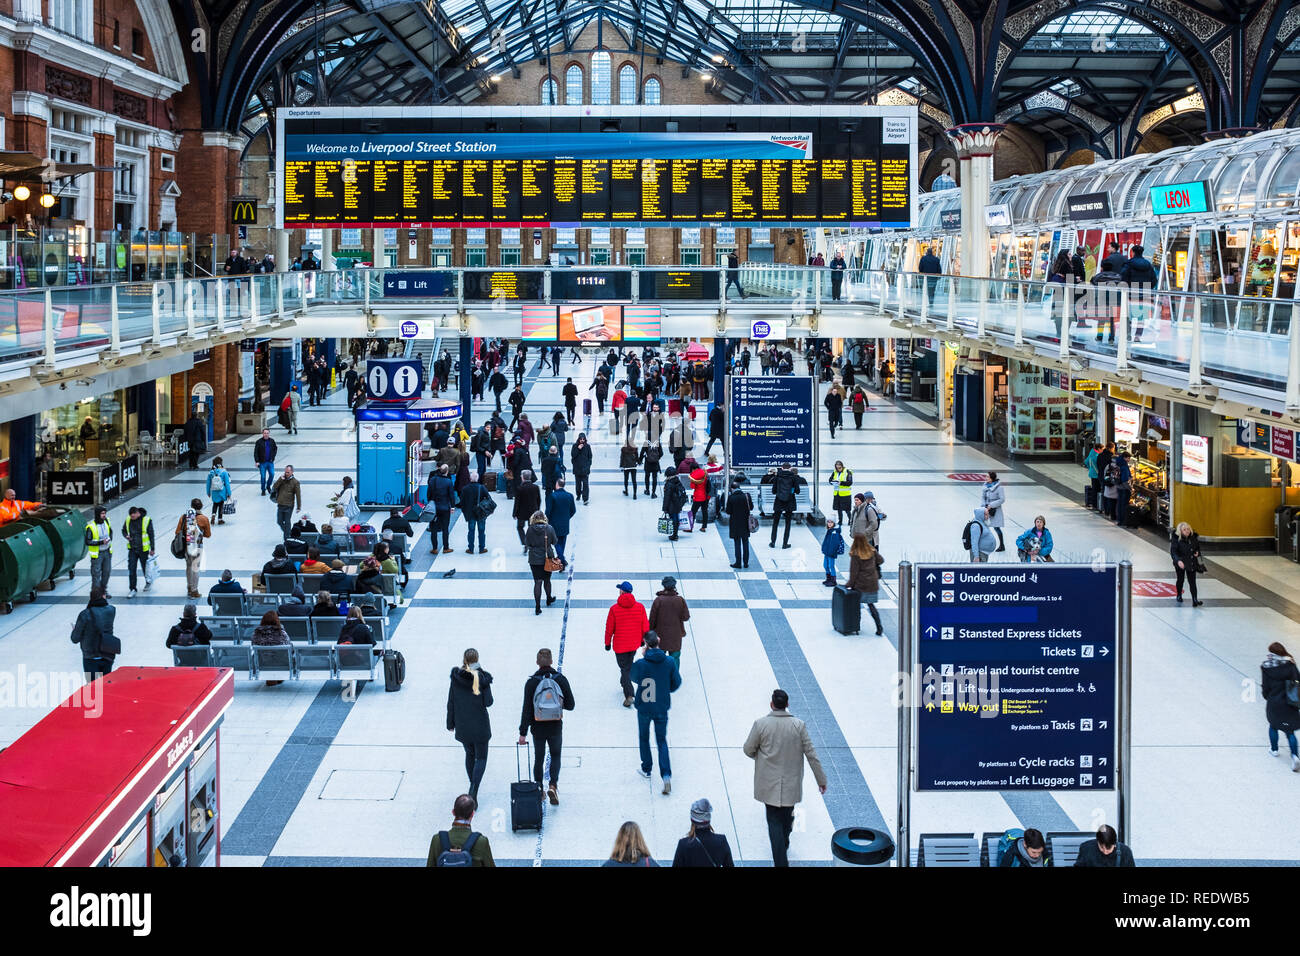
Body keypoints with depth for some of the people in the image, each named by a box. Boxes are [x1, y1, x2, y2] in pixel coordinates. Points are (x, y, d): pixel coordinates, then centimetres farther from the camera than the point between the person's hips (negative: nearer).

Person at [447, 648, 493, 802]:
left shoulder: (455, 677, -6)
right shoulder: (482, 677, -13)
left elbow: (451, 701, -1)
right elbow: (488, 702, -12)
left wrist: (450, 723, 9)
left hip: (462, 724, 3)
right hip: (479, 724, -3)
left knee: (470, 754, 23)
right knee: (481, 757, 6)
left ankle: (473, 788, 32)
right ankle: (473, 791, -12)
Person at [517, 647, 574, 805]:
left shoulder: (531, 682, -11)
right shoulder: (561, 679, -8)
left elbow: (527, 709, -10)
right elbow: (570, 705, -4)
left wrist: (523, 733, -6)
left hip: (538, 727, 0)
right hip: (556, 727, 0)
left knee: (539, 758, 16)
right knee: (555, 756, 17)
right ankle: (553, 785, -5)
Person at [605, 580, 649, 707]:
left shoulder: (614, 609, -15)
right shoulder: (640, 607, -7)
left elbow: (609, 628, -8)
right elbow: (645, 625, 0)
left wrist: (607, 643, 5)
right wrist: (643, 639, 16)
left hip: (620, 645, -3)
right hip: (635, 644, 3)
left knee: (624, 668, 3)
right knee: (629, 664, 26)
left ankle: (629, 696, -8)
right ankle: (624, 683, 46)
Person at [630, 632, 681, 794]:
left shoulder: (640, 664, -19)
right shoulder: (670, 662, -12)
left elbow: (633, 677, 2)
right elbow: (676, 683, -1)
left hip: (644, 708, -2)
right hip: (662, 708, 2)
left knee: (644, 738, 22)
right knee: (662, 741, 10)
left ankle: (646, 769, 34)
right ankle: (666, 775, -5)